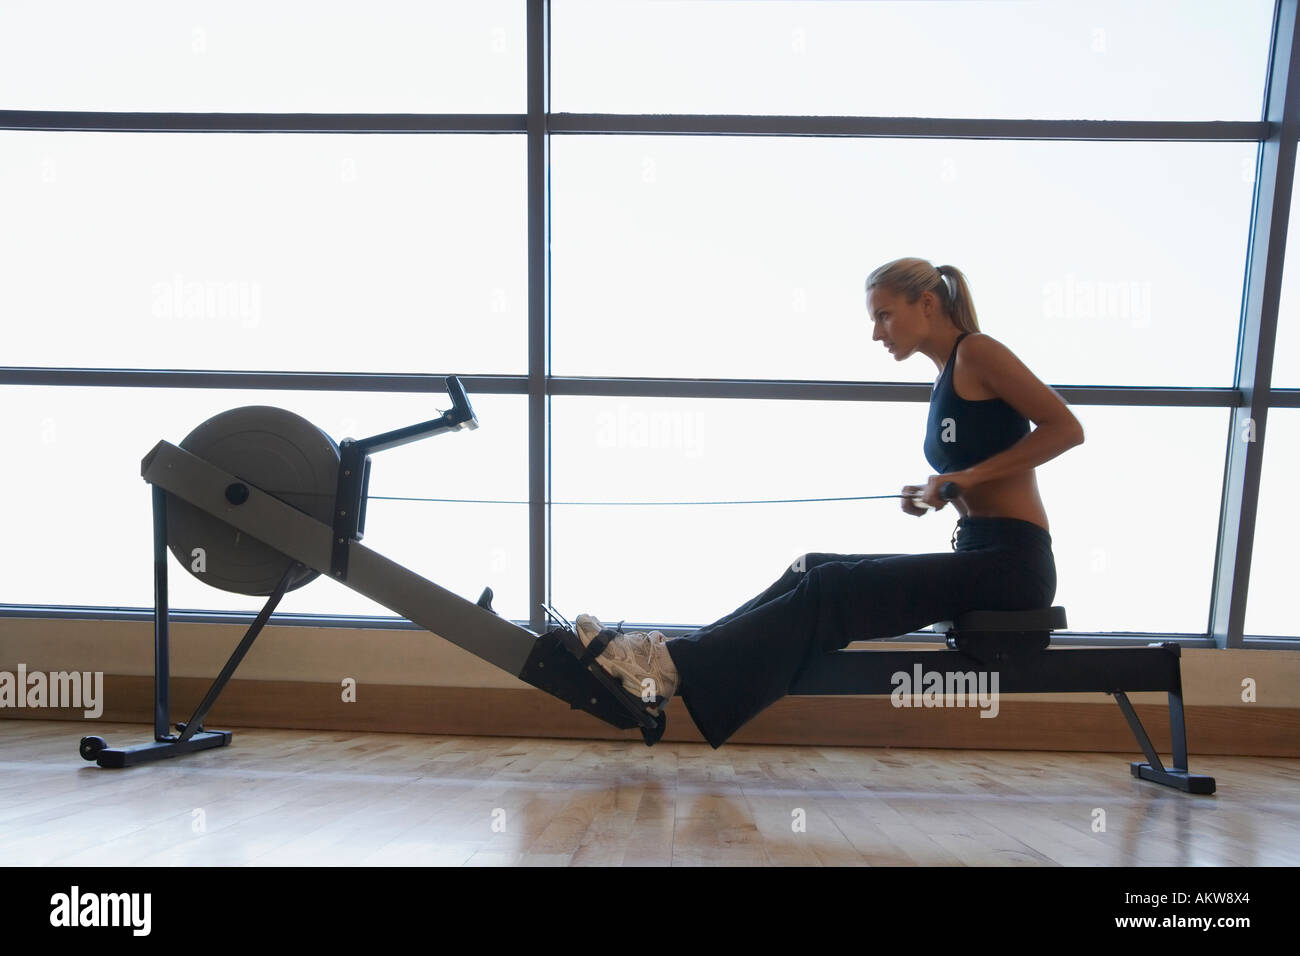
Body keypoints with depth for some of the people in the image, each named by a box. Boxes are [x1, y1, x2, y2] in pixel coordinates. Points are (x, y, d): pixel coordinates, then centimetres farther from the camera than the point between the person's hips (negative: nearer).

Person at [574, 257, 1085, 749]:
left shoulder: (976, 351, -7)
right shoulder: (947, 378, 17)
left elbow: (1066, 428, -14)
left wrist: (967, 476, -19)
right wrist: (931, 496, 1)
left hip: (1012, 562, -8)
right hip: (980, 558, 8)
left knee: (831, 590, -19)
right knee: (815, 571, -4)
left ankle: (674, 668, -20)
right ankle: (675, 658, -8)